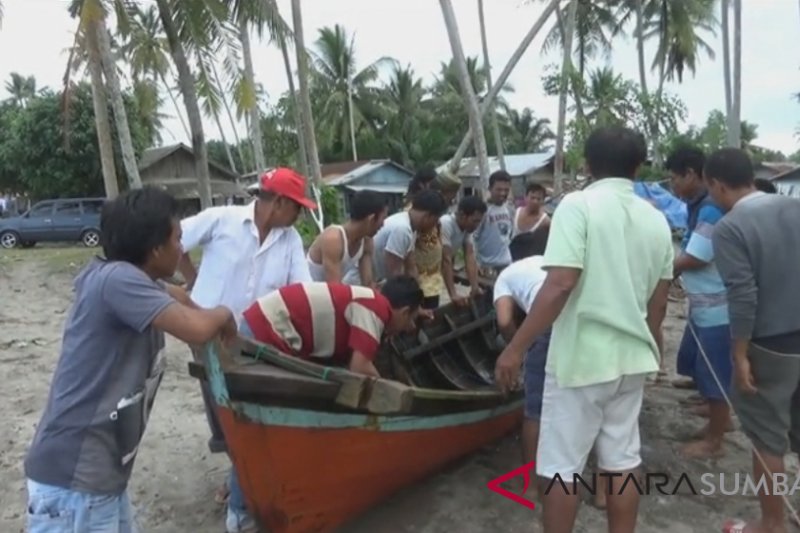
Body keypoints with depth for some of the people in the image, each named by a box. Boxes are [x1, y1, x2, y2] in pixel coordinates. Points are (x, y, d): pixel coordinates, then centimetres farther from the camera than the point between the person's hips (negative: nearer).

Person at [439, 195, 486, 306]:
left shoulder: (467, 227, -6)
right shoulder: (445, 224, -30)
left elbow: (470, 256, -11)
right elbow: (446, 260, -33)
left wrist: (475, 287, -21)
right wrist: (453, 294, -36)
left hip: (443, 272, 8)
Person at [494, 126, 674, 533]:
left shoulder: (578, 205, -12)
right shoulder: (657, 220, 7)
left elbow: (560, 285, -23)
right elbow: (658, 304, 12)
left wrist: (516, 348, -18)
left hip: (581, 358, -6)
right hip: (631, 359, 7)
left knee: (560, 467, 6)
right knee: (623, 462, 17)